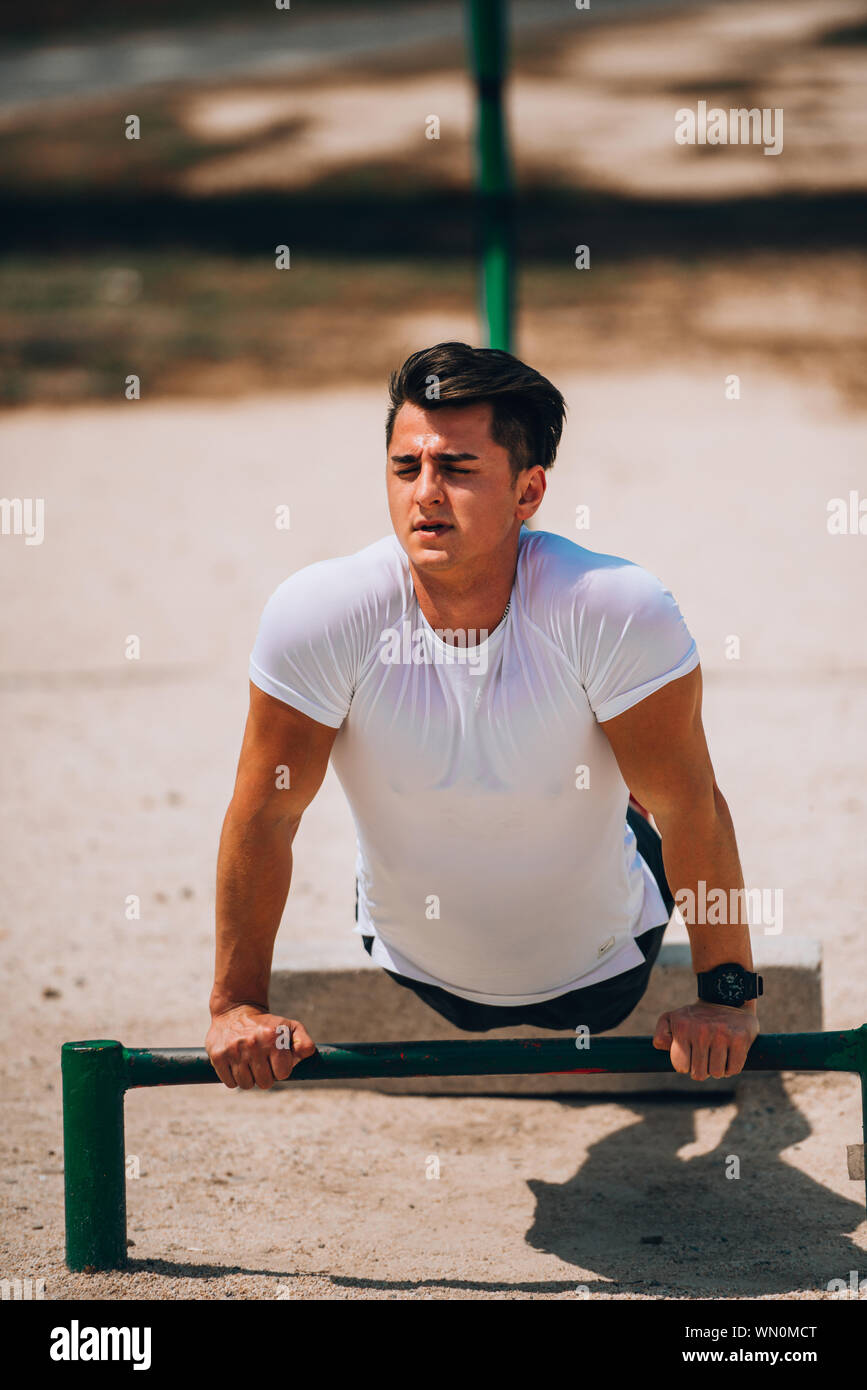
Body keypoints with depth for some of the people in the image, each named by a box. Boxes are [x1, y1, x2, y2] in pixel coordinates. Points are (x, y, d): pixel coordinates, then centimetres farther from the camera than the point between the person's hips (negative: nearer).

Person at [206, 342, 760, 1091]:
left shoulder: (618, 611, -34)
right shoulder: (321, 615, -31)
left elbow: (693, 810, -24)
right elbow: (264, 816, -20)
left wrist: (728, 993, -20)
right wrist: (238, 1002, -14)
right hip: (411, 973, 1)